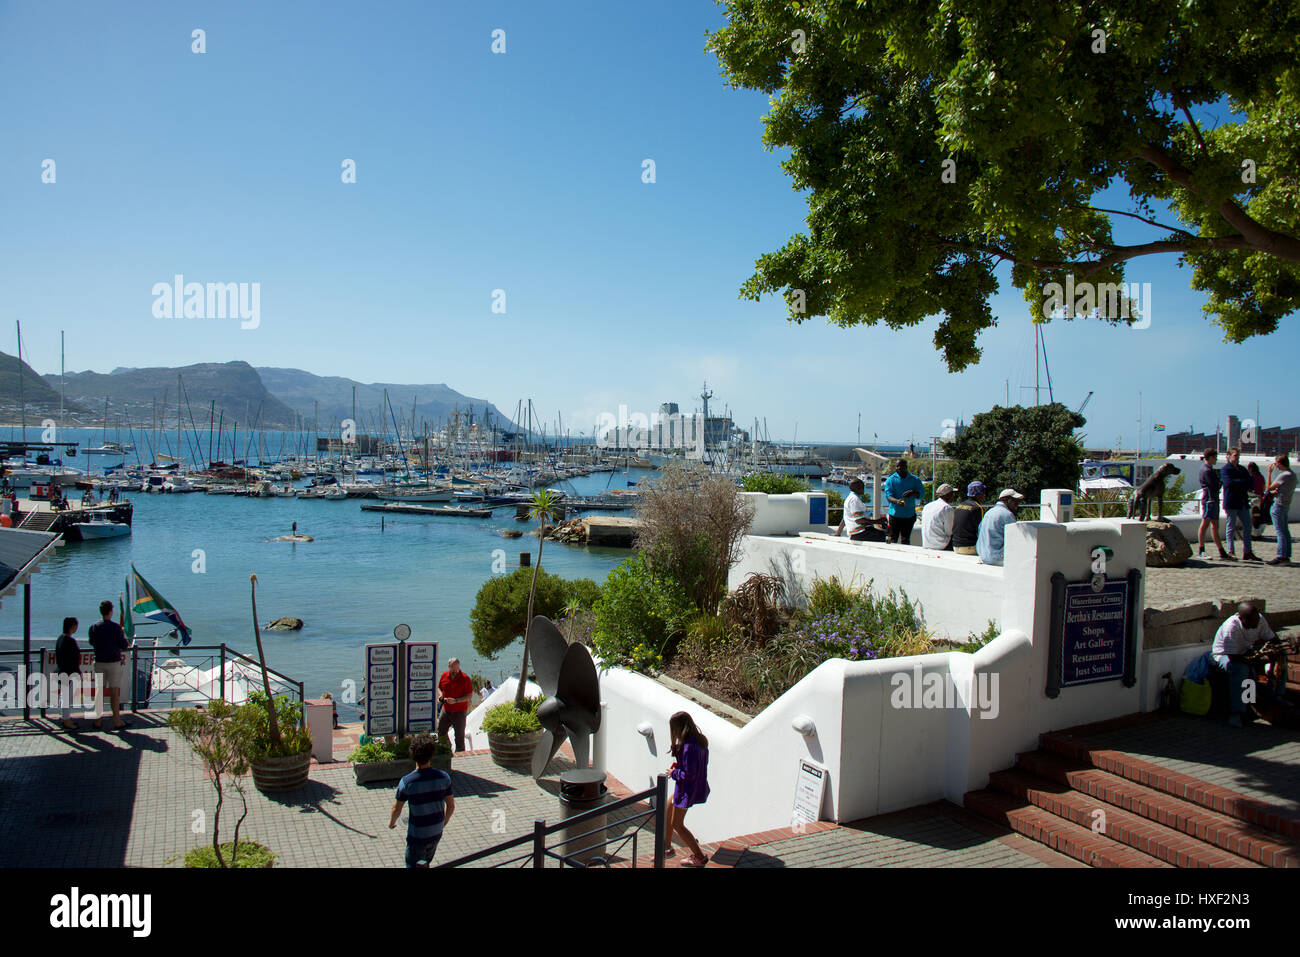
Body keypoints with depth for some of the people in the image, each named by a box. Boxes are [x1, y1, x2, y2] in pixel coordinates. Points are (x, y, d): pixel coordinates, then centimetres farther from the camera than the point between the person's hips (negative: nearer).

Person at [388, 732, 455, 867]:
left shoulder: (407, 782, -19)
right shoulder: (443, 777, -11)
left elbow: (396, 809, -7)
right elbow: (451, 806, -1)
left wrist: (391, 822, 13)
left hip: (417, 836, -4)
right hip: (436, 833, 4)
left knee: (412, 864, 10)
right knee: (426, 863, 25)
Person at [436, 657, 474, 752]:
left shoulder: (465, 678, -13)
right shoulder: (444, 675, 1)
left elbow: (470, 695, -13)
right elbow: (439, 688, 18)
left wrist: (456, 700, -23)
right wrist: (440, 696, -3)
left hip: (459, 711, -5)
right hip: (446, 710, 5)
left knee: (459, 736, 3)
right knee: (440, 732, 15)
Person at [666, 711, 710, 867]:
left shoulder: (688, 747, -30)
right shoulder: (700, 740, -1)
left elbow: (689, 775, -29)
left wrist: (674, 773, -12)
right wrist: (678, 764, 4)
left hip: (687, 789, -10)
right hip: (698, 785, 10)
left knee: (677, 824, 9)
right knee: (668, 812, 23)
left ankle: (699, 857, 18)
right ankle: (667, 848, 38)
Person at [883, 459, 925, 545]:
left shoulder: (914, 480, 6)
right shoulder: (890, 480, 1)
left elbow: (922, 493, -1)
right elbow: (888, 495, -11)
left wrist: (913, 492, -23)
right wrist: (897, 501, -33)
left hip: (909, 515, 2)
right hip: (895, 515, -2)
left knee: (906, 541, 9)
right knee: (892, 539, -1)